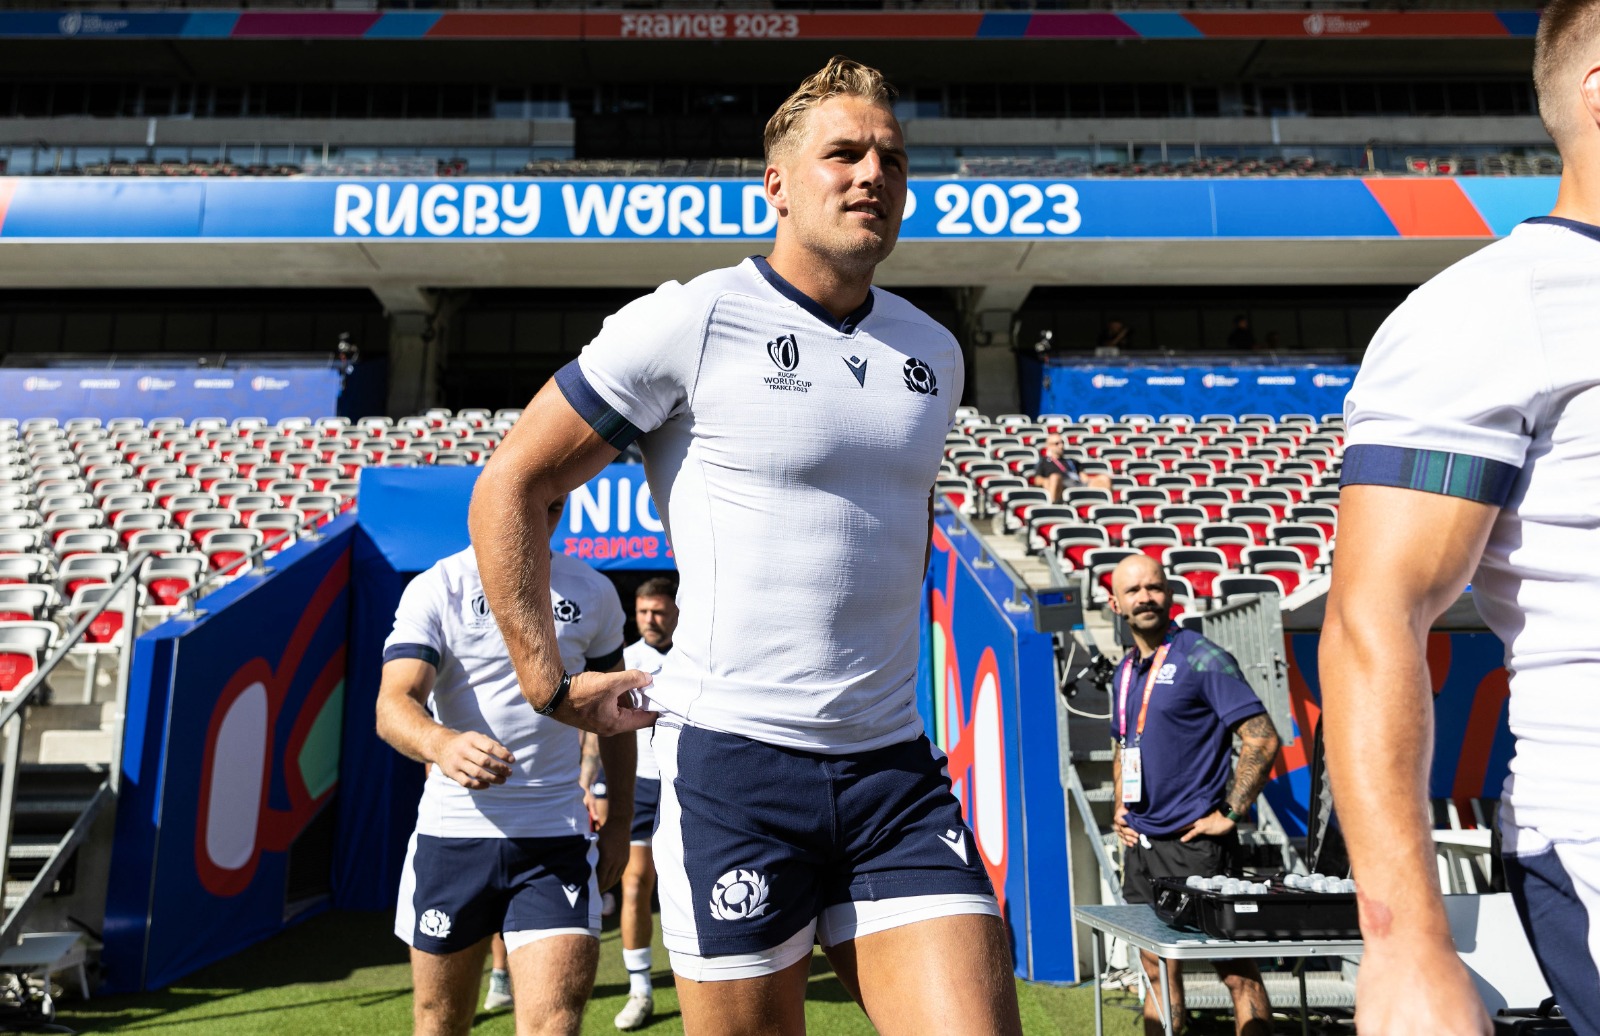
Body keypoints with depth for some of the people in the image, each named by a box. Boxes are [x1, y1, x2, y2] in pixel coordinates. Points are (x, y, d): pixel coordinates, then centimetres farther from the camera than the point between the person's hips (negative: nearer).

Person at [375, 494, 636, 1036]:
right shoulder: (435, 589, -3)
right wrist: (441, 743, -39)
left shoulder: (595, 593, 5)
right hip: (450, 834, 0)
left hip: (557, 838, 1)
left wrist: (620, 821, 11)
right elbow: (394, 702, -16)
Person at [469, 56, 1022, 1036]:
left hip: (896, 768, 5)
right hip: (732, 761, -4)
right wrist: (551, 684, -4)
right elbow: (507, 489, -2)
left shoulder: (935, 353, 11)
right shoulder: (688, 322, -7)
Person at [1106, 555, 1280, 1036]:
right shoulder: (1124, 672, 12)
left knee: (1234, 968, 1)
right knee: (1158, 970, 14)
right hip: (1140, 843, 7)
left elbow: (1263, 740, -14)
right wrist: (1121, 808, 13)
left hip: (1192, 843, -7)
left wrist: (1229, 814, -14)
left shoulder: (1200, 658, -9)